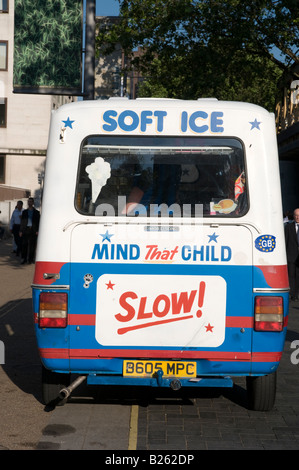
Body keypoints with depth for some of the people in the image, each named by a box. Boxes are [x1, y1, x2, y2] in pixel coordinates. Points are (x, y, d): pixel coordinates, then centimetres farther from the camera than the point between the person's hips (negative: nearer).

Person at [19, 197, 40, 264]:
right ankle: (24, 259, 1)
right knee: (24, 244, -4)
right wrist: (21, 231, 5)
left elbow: (38, 222, 5)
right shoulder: (24, 212, 12)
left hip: (33, 230, -1)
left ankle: (31, 259, 7)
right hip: (26, 230, 1)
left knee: (32, 245, 0)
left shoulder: (36, 212, 7)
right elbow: (22, 221, 12)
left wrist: (37, 230, -6)